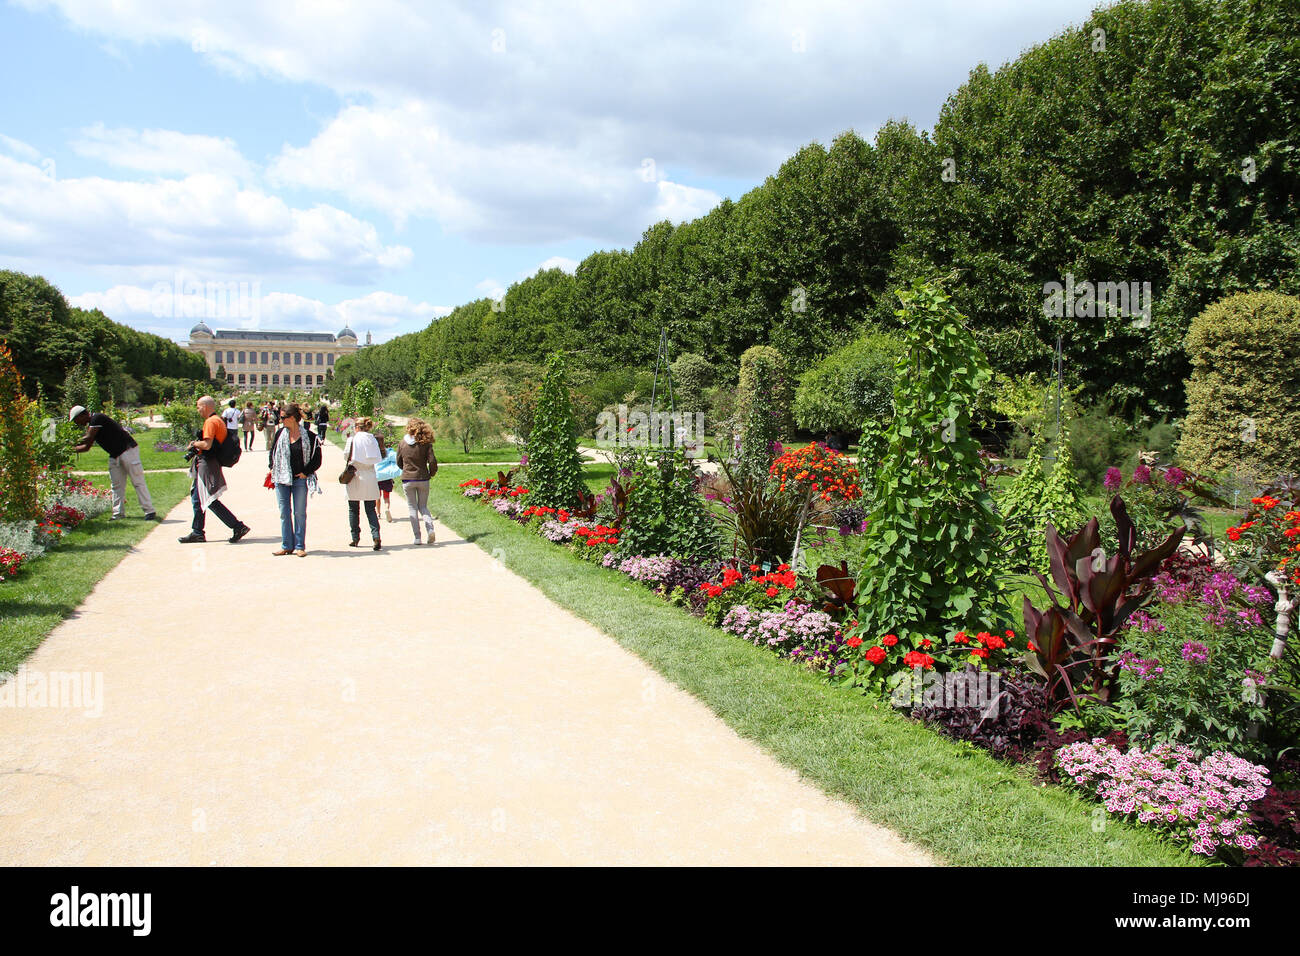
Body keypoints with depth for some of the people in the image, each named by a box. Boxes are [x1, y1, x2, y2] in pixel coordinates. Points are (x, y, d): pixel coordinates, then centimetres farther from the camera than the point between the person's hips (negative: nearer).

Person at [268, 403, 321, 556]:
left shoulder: (308, 436, -6)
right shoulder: (280, 433, 5)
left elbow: (317, 459, -1)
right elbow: (272, 451, 19)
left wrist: (305, 473, -7)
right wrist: (272, 468, 9)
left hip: (300, 480, -4)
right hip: (282, 479, 4)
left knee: (299, 513, 1)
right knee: (284, 512, 6)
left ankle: (299, 546, 9)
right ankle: (287, 546, 14)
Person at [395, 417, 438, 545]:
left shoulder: (402, 443, -2)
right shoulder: (425, 444, -7)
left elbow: (399, 462, 7)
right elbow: (432, 461, -11)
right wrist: (431, 473, 8)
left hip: (407, 480, 0)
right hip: (423, 479, 0)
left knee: (412, 508, 9)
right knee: (423, 506, 14)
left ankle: (417, 537, 4)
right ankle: (430, 528, -12)